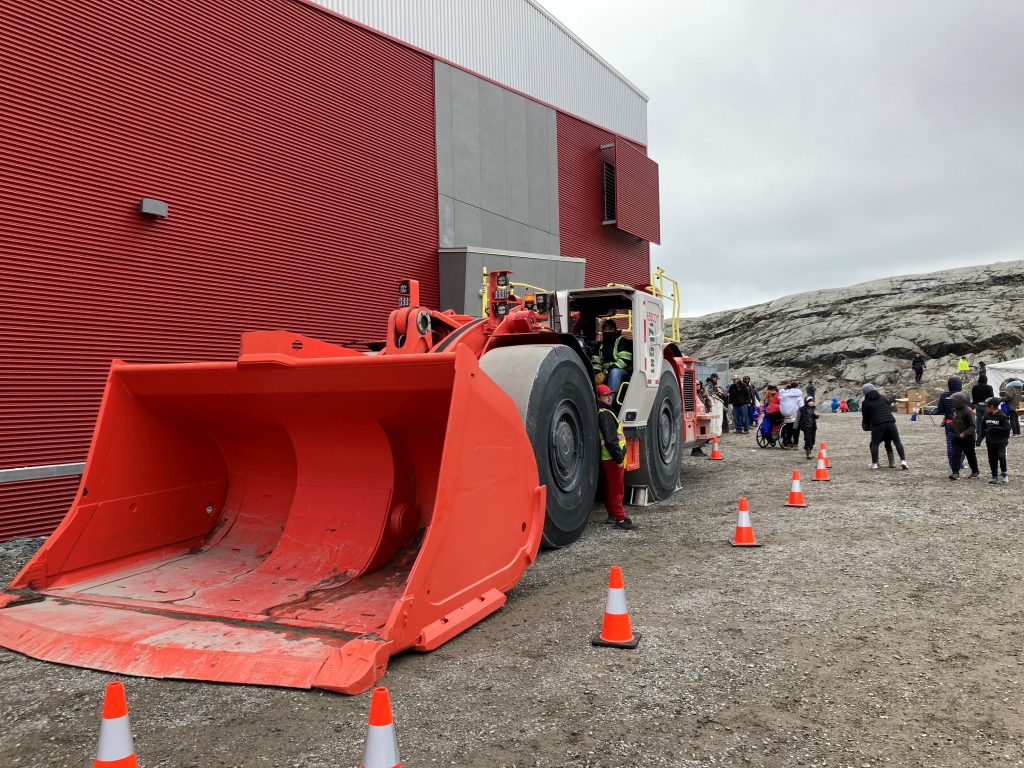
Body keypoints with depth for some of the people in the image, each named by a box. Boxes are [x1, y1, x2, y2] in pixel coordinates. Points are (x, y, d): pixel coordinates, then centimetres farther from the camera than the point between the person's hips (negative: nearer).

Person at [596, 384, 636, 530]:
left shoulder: (605, 413, 17)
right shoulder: (605, 414, -17)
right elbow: (610, 439, -24)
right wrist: (619, 458, -22)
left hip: (609, 459, 10)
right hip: (612, 458, -10)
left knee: (611, 488, 18)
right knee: (616, 489, -6)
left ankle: (612, 515, 28)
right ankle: (620, 519, -3)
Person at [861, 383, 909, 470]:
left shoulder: (866, 403, 8)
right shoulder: (882, 398, 20)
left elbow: (865, 417, 13)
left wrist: (866, 426, 29)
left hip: (877, 424, -4)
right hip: (890, 421, 4)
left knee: (874, 444, 5)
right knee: (897, 442, 9)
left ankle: (874, 464, 4)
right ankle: (903, 461, 2)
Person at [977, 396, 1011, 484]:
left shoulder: (1002, 416, -10)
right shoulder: (986, 417, 7)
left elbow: (1007, 429, -15)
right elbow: (983, 429, 11)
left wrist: (994, 429, -19)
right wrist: (979, 439, 3)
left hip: (1001, 442, -6)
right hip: (990, 442, 6)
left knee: (1001, 456, -19)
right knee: (992, 460, 8)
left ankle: (1004, 474, -1)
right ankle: (995, 477, 18)